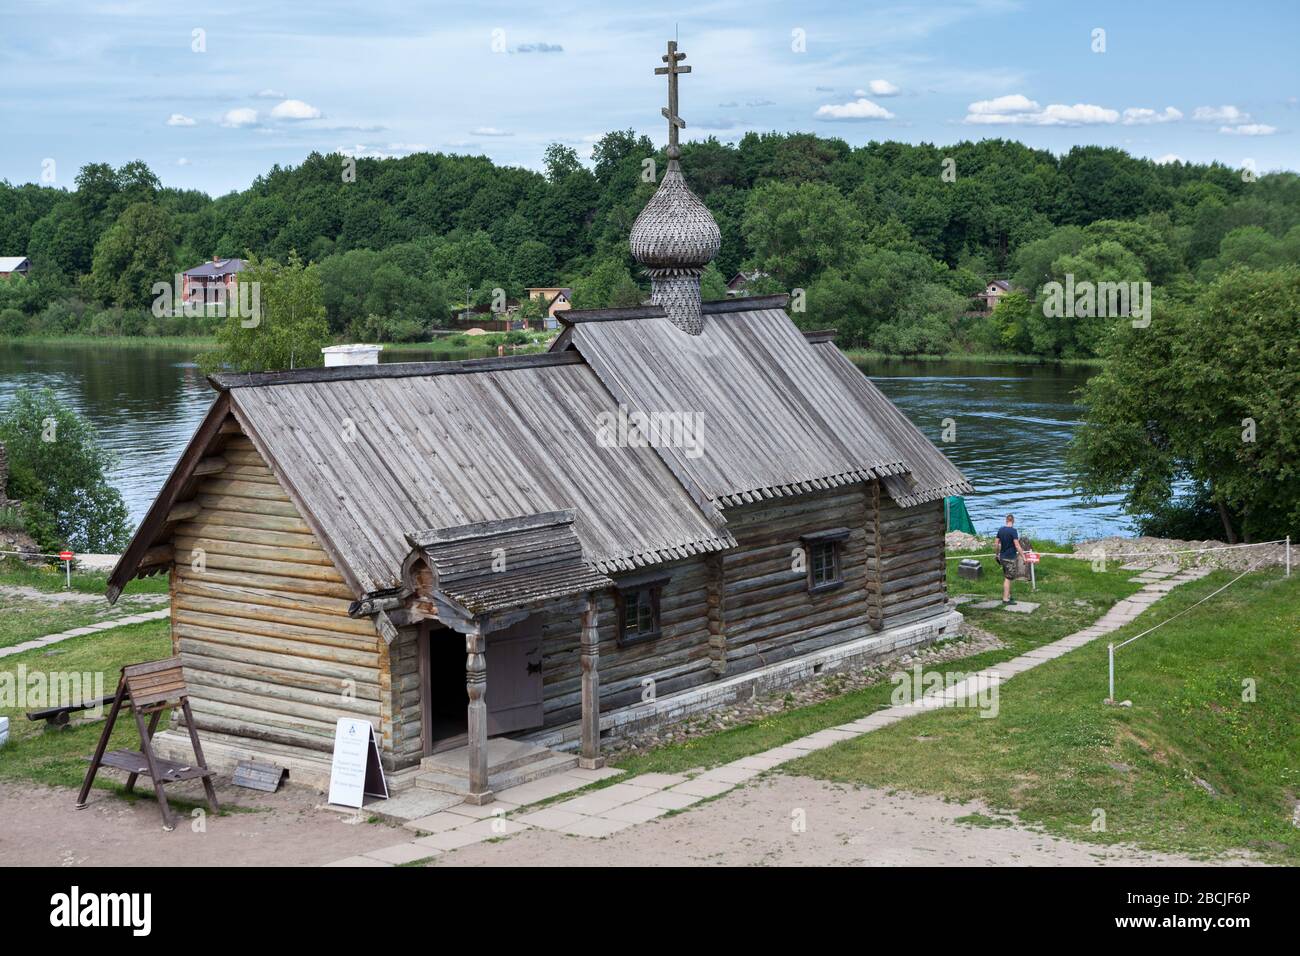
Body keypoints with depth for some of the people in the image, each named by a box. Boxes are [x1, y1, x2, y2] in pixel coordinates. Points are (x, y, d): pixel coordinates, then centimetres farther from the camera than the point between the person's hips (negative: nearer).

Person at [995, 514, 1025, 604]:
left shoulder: (1000, 530, 5)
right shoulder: (1013, 531, -16)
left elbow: (997, 543, 12)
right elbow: (1017, 546, -19)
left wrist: (997, 554, 24)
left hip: (1002, 557, 7)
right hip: (1010, 558, -7)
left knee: (1006, 577, 18)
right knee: (1008, 578, -4)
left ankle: (1008, 595, 27)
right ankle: (1005, 599, -4)